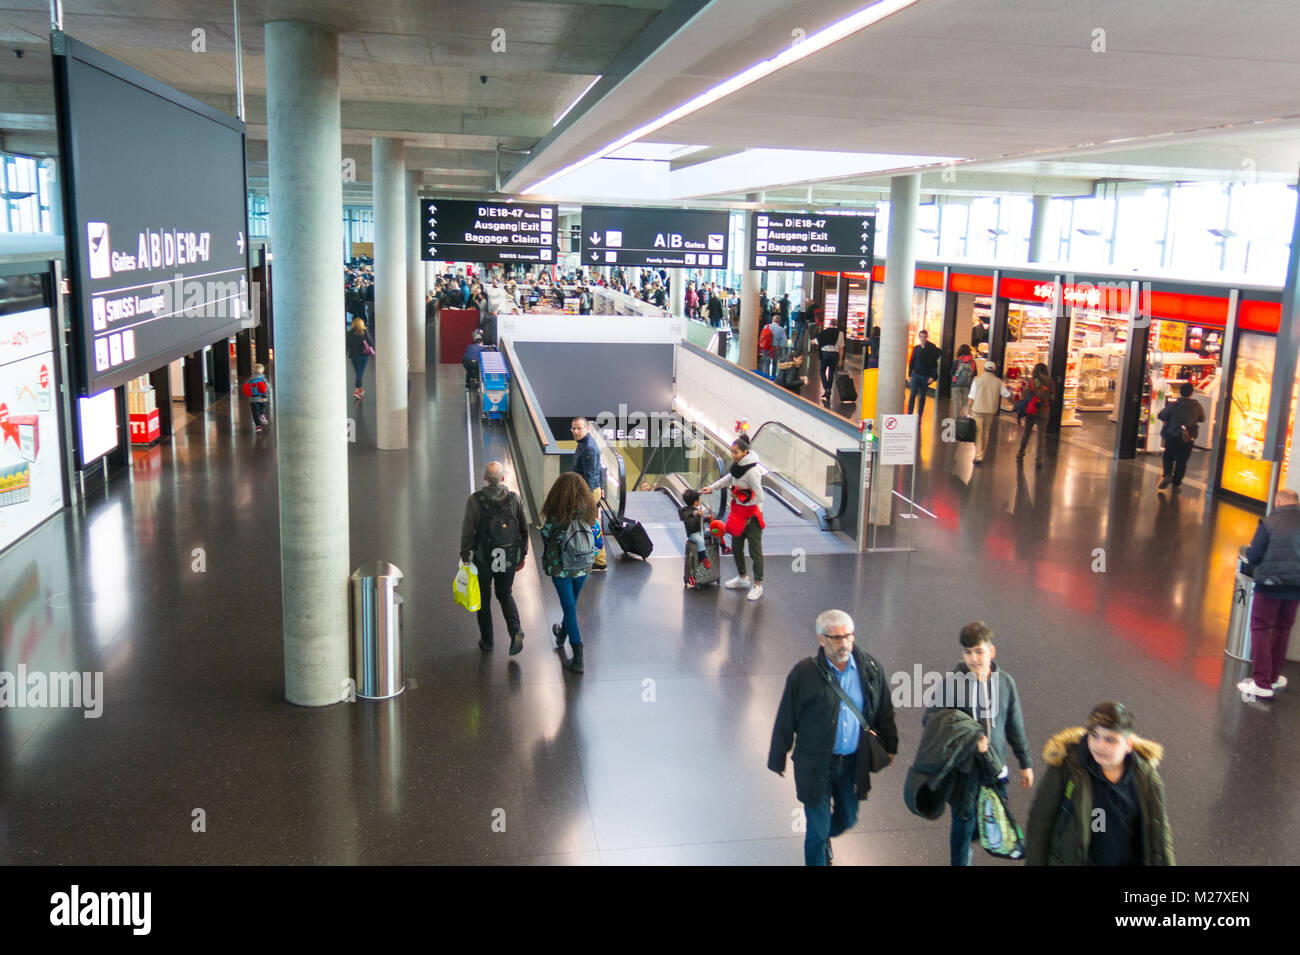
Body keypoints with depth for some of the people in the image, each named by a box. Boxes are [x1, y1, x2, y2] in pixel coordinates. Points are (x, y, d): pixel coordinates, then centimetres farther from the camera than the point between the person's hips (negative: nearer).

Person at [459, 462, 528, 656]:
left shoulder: (475, 500, -11)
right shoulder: (514, 498, -4)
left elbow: (467, 531, -9)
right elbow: (524, 529, 2)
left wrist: (465, 555, 2)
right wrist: (523, 555, 13)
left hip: (483, 559, -2)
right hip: (509, 558, 2)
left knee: (484, 599, 15)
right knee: (505, 595, 20)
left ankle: (486, 640, 23)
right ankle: (515, 630, -1)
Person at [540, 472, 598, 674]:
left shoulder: (556, 512, -20)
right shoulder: (587, 508, -9)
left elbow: (545, 534, -9)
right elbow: (590, 532, 1)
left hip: (562, 568, -4)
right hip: (583, 567, 4)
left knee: (570, 608, 2)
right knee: (571, 603, 25)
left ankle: (578, 659, 1)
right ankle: (562, 635, 51)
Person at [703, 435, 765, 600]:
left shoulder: (752, 471, -25)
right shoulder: (737, 465, 1)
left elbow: (759, 497, -24)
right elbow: (728, 478, 21)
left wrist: (741, 499, -13)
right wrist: (712, 488, 15)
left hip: (753, 515, -9)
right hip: (739, 512, 9)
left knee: (755, 550, 0)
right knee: (736, 546, 18)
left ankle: (758, 585, 11)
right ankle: (742, 578, 35)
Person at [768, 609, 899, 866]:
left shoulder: (871, 669, -9)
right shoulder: (804, 674, -20)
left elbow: (884, 712, 7)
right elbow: (785, 720, -9)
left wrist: (889, 747, 15)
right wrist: (777, 758, -1)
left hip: (853, 762, 4)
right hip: (816, 764, -4)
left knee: (847, 818, 23)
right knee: (818, 829, 5)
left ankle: (824, 838, 57)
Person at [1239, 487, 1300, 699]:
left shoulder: (1269, 523, -10)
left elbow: (1253, 557, -12)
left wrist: (1249, 552, 10)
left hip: (1270, 583, -4)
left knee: (1260, 628, 5)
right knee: (1282, 629, 19)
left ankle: (1262, 683, 1)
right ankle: (1273, 677, 28)